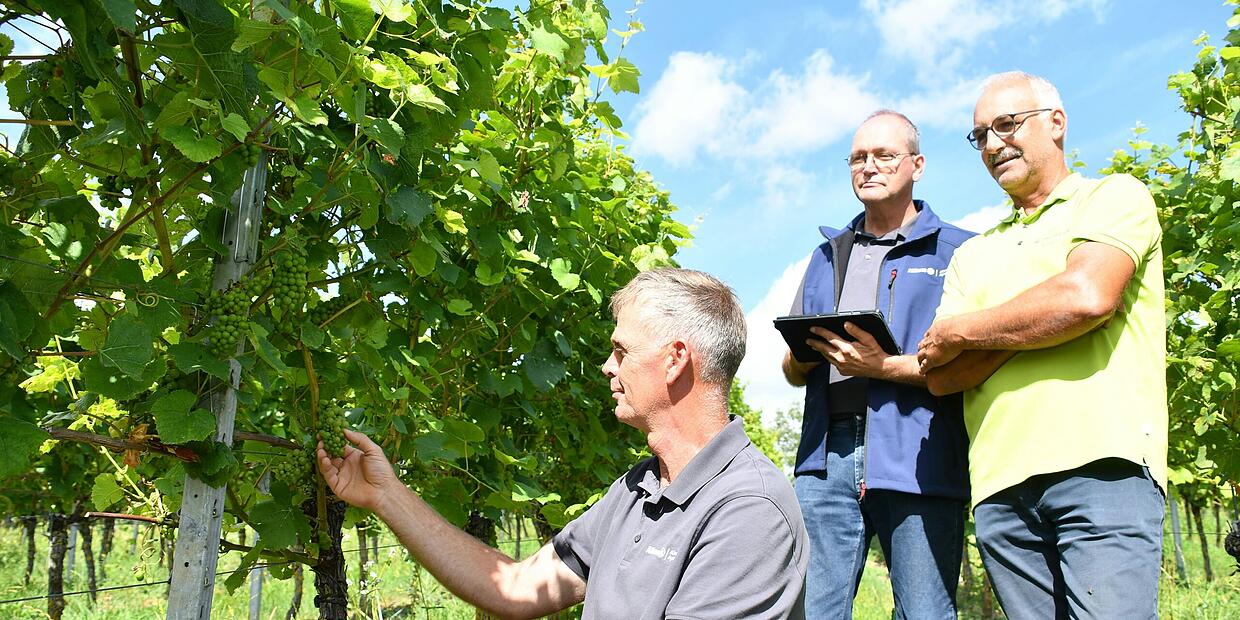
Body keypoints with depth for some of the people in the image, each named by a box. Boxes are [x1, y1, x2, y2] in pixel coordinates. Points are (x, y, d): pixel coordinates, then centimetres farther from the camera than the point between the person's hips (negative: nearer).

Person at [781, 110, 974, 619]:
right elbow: (792, 370, 21)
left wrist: (883, 367, -16)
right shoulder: (828, 256, 22)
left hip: (916, 460, -4)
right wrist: (803, 356, -2)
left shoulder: (957, 250, 7)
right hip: (827, 455, 4)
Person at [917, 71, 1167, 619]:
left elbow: (1087, 297, -12)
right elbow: (941, 376, 10)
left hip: (1100, 462, -4)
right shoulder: (973, 254, 23)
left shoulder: (1116, 196, 9)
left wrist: (958, 332, 0)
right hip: (1000, 483, 5)